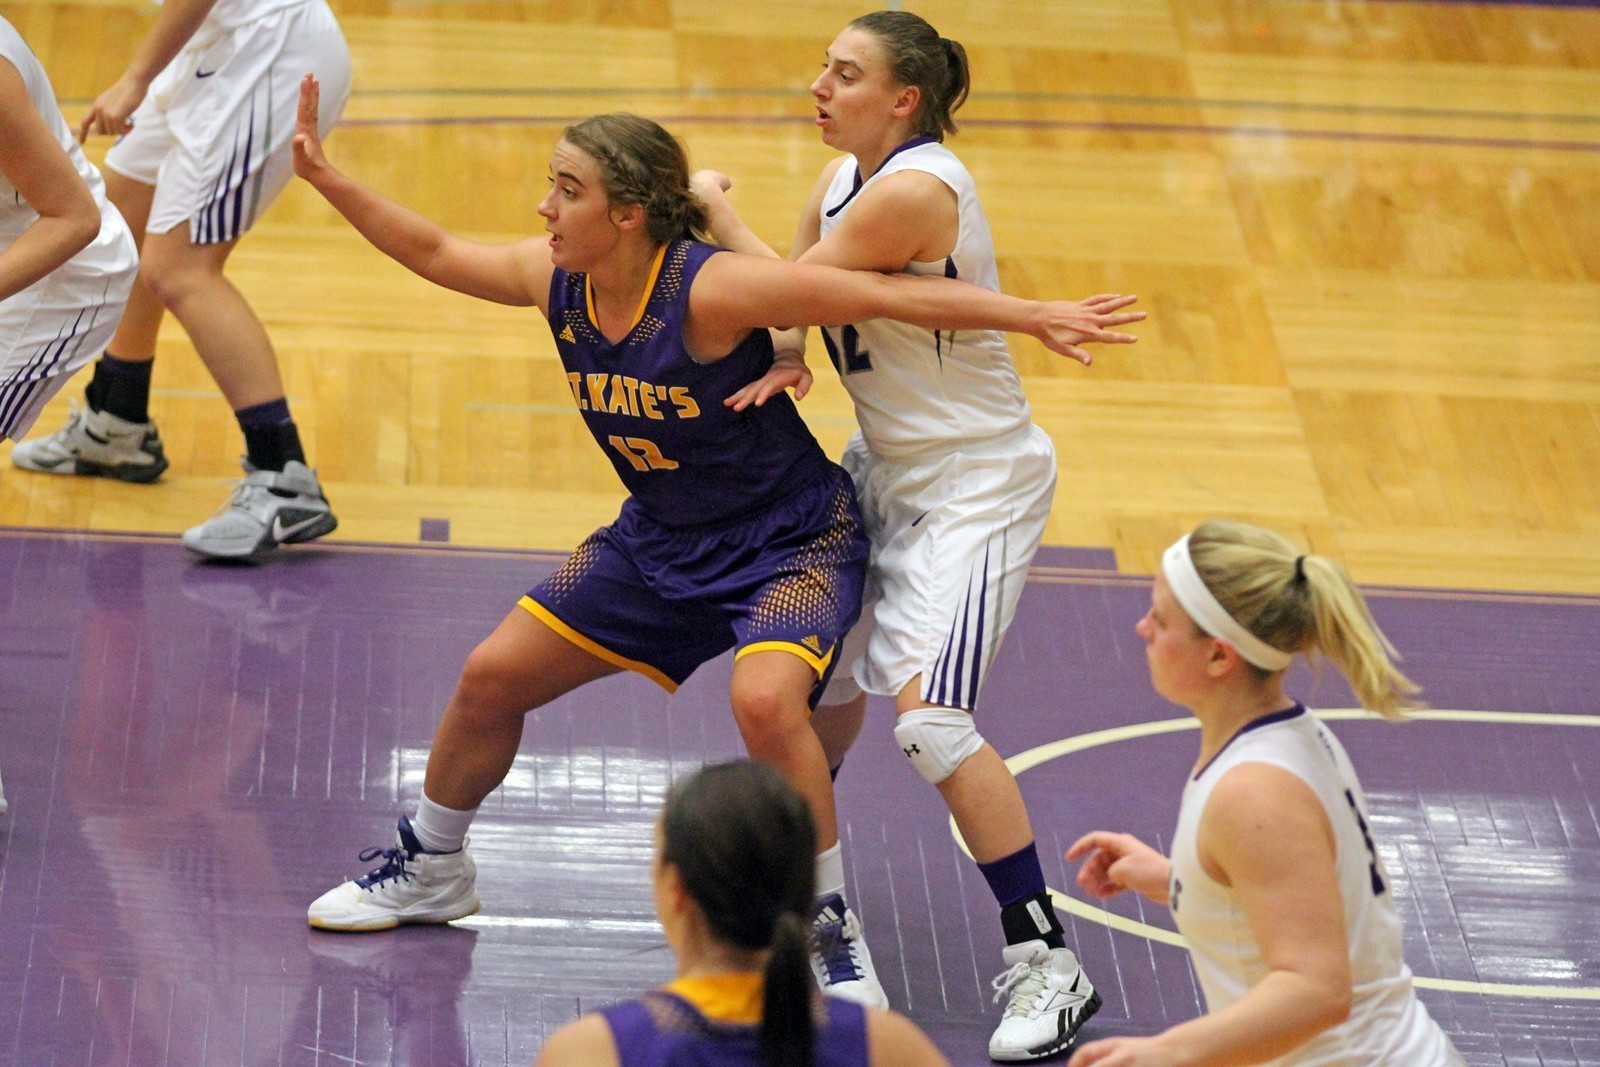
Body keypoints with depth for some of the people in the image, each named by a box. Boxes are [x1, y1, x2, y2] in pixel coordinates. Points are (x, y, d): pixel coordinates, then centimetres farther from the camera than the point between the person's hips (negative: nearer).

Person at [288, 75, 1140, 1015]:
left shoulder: (710, 290, -30)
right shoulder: (558, 283, -10)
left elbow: (889, 295, -28)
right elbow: (433, 252, 6)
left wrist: (1033, 317, -30)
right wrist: (325, 175, -1)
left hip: (795, 540, -8)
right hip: (664, 540, 8)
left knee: (764, 701, -35)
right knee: (492, 678, 8)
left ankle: (837, 938, -17)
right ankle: (432, 871, 35)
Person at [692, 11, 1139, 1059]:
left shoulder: (914, 190, -24)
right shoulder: (843, 178, 5)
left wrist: (717, 205, -8)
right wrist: (788, 365, -14)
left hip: (976, 483, -10)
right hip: (888, 464, 10)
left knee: (928, 713, -20)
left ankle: (1047, 963, -14)